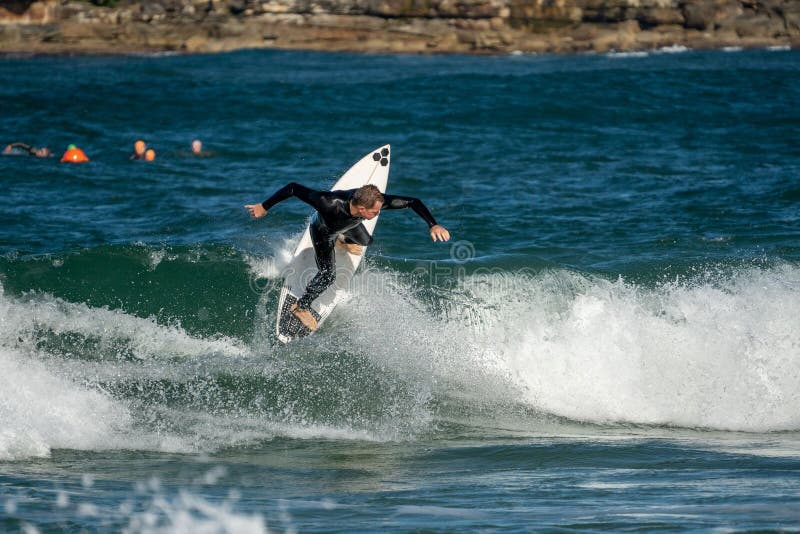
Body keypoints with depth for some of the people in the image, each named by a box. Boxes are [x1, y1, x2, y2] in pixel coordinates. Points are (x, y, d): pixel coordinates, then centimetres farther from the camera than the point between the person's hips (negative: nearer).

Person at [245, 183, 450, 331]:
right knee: (327, 275, -10)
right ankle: (301, 307, 15)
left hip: (349, 225, 5)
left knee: (365, 241, 29)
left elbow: (414, 202, -33)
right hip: (322, 230, -4)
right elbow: (293, 188, -42)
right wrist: (264, 207, -34)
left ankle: (341, 240, 63)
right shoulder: (329, 203, -52)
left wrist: (433, 225, -45)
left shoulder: (375, 201, -42)